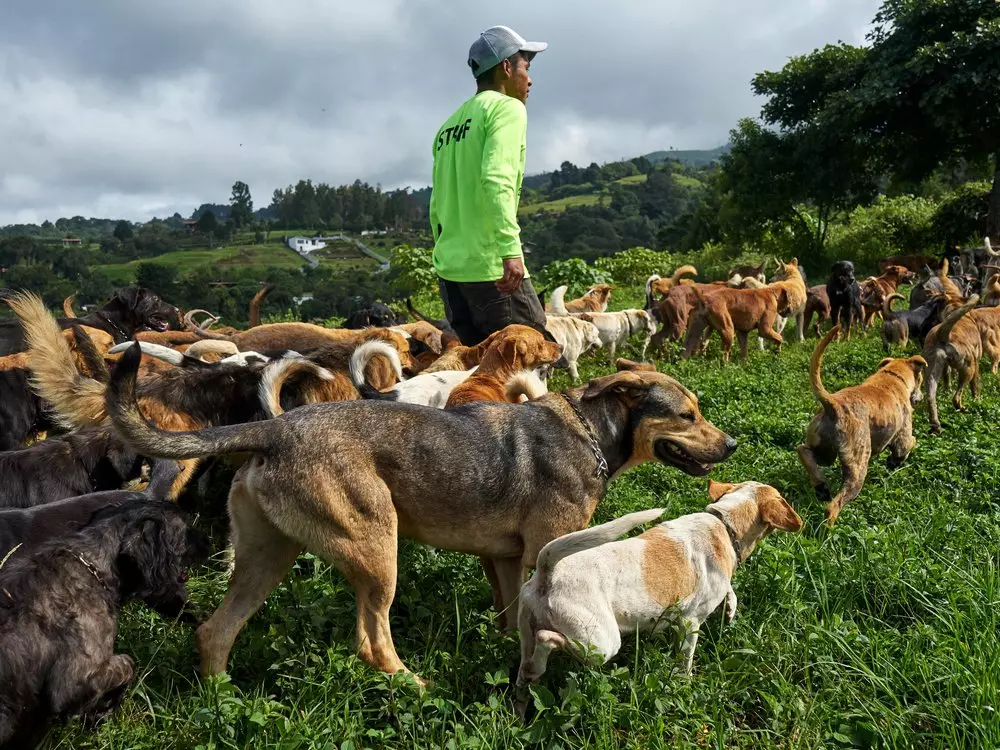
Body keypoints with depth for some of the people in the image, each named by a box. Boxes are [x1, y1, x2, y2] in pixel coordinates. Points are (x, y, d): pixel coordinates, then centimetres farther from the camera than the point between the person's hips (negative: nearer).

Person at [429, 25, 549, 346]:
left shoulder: (450, 123, 20)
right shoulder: (507, 107, -3)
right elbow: (496, 179, -21)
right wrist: (511, 249, -27)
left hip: (448, 267, 8)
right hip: (492, 267, -8)